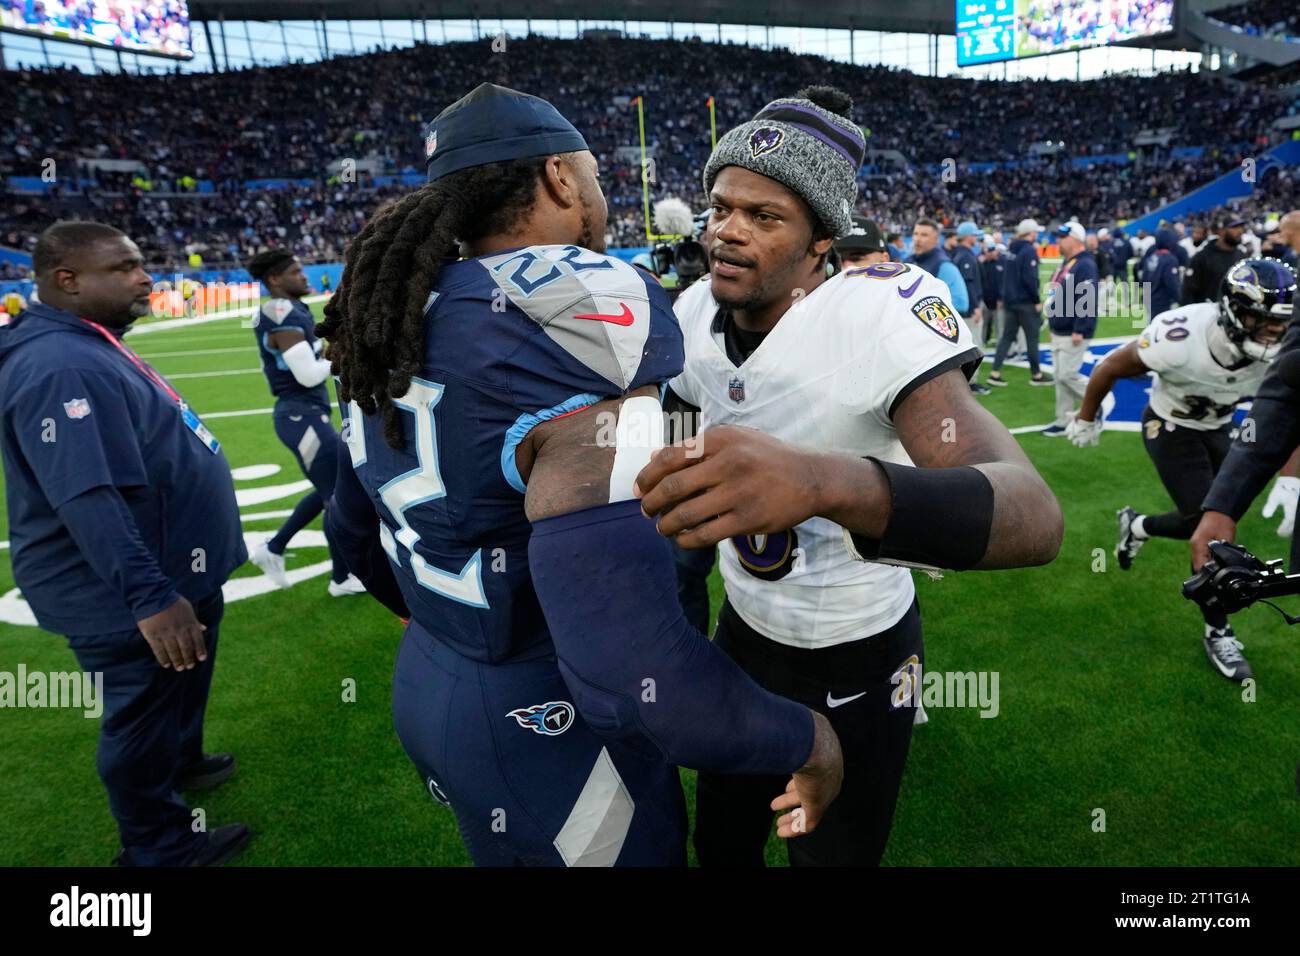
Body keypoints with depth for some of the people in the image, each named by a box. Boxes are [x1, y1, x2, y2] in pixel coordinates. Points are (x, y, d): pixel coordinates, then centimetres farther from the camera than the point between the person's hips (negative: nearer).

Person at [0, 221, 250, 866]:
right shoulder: (60, 368, -26)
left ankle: (180, 762, 54)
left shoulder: (91, 348, 10)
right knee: (145, 716, 8)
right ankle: (160, 849, 27)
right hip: (129, 599, -10)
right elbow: (89, 501, -34)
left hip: (172, 573, 10)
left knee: (176, 695, 30)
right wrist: (148, 595, -36)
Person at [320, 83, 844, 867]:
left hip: (431, 692, 8)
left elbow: (359, 534, 15)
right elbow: (627, 669, -36)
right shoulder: (582, 305, -25)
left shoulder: (396, 319, 1)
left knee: (506, 856, 31)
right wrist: (804, 739, -19)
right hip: (550, 730, -7)